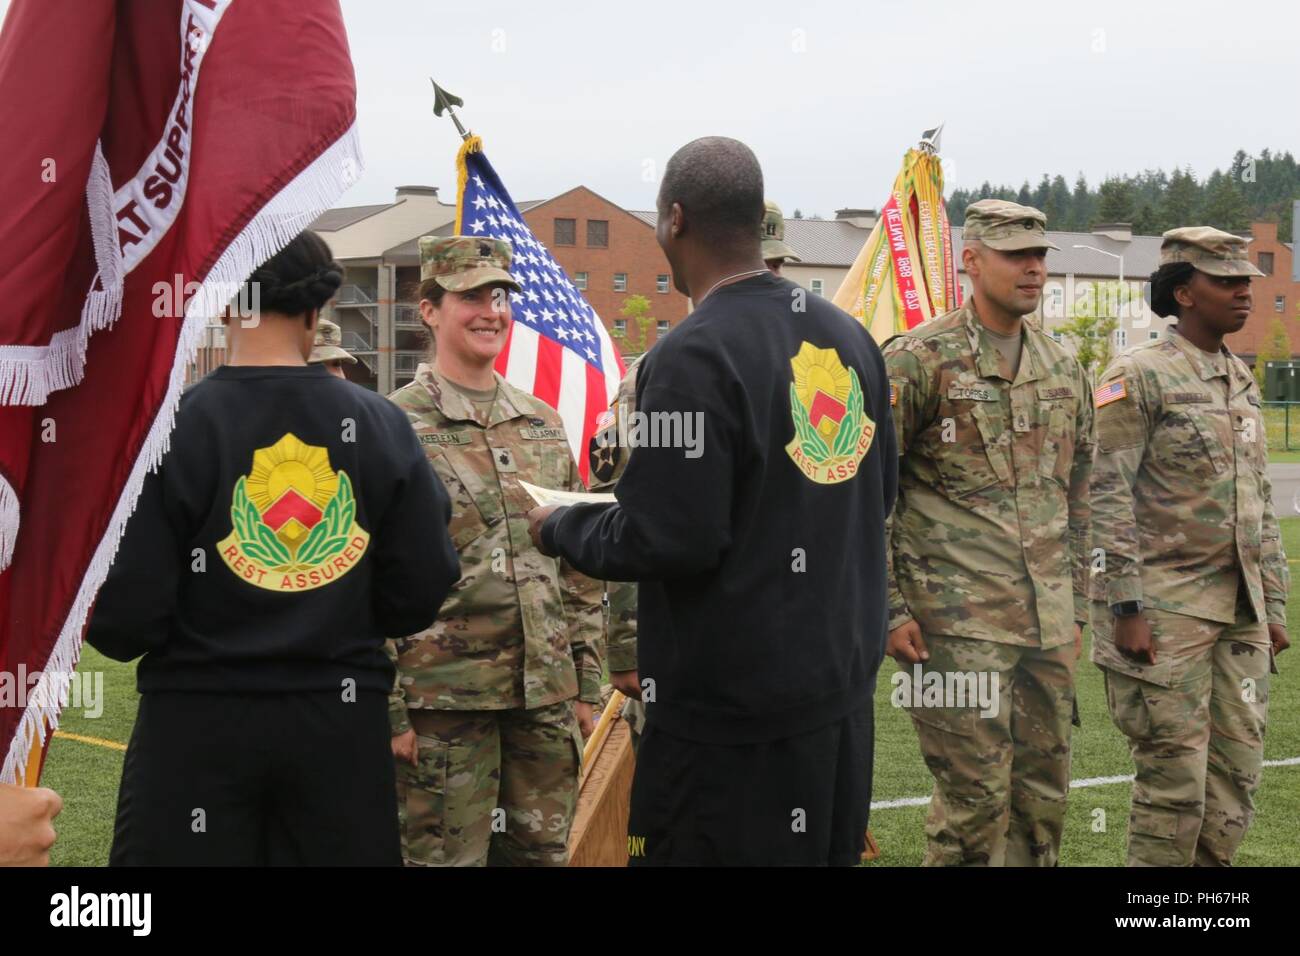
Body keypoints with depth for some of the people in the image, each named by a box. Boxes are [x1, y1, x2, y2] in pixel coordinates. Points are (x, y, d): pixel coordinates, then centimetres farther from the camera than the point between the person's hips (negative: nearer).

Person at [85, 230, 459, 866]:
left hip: (198, 724, -2)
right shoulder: (381, 426, -3)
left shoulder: (168, 425, -12)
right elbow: (418, 599, 0)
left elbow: (121, 623, -13)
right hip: (343, 726, 3)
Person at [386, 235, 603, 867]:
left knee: (544, 852, 11)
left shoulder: (545, 425, 12)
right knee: (446, 854, 1)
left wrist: (586, 686, 12)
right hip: (443, 703, -5)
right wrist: (390, 711, -11)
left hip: (546, 697, 5)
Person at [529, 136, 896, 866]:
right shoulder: (849, 337, 7)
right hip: (846, 686, 8)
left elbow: (666, 543, -20)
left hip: (732, 707, -8)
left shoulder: (695, 357, -18)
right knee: (829, 851, 17)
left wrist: (558, 527, -3)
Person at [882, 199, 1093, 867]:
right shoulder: (917, 359, -6)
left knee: (1043, 796, 10)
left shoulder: (1063, 370, 13)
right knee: (975, 797, -5)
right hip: (957, 623, -6)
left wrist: (1076, 607, 17)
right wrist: (888, 609, -11)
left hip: (1048, 627, 6)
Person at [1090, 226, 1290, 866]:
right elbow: (1106, 497, -13)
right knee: (1174, 776, -4)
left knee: (1237, 770, 7)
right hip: (1166, 609, -7)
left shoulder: (1242, 382, 15)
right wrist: (1125, 609, -17)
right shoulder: (1139, 376, -9)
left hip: (1239, 610, 7)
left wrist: (1273, 605, 15)